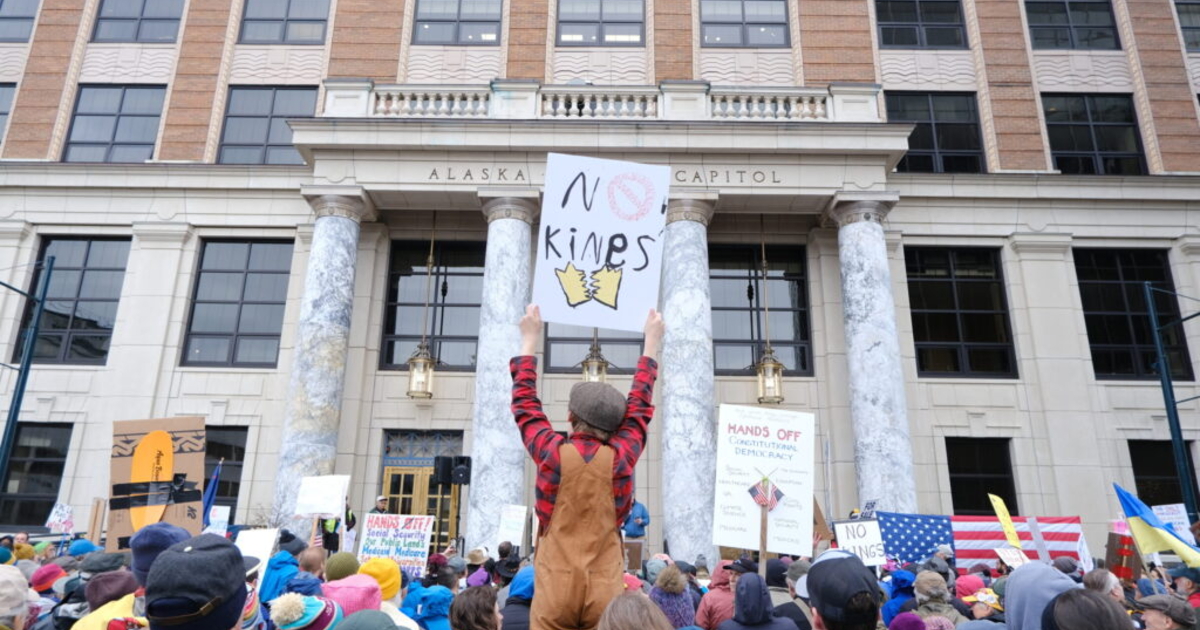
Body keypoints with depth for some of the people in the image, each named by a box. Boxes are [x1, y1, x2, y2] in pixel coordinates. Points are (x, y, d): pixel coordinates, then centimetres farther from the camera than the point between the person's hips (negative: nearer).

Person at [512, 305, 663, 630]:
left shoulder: (553, 453, -6)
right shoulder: (620, 457, -4)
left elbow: (524, 402, 9)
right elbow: (639, 406, 12)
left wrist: (529, 339, 20)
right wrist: (652, 342, 24)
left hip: (555, 590, -1)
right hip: (605, 592, 1)